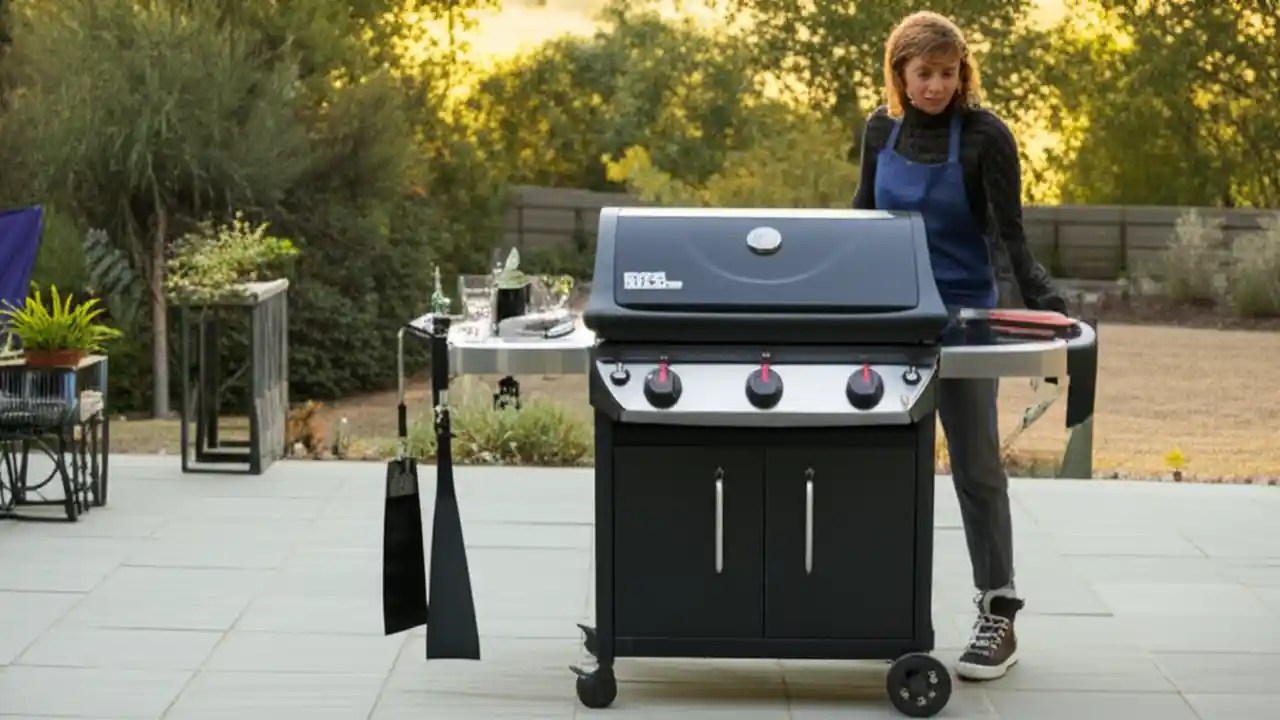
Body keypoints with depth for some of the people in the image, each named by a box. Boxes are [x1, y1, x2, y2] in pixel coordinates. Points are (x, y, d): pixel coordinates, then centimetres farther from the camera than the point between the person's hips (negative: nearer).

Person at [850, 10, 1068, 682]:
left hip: (964, 316, -4)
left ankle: (998, 615, 2)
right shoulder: (882, 127, 2)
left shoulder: (985, 135, -11)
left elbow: (1010, 233, -14)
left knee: (975, 463, -2)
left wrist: (1042, 297, -29)